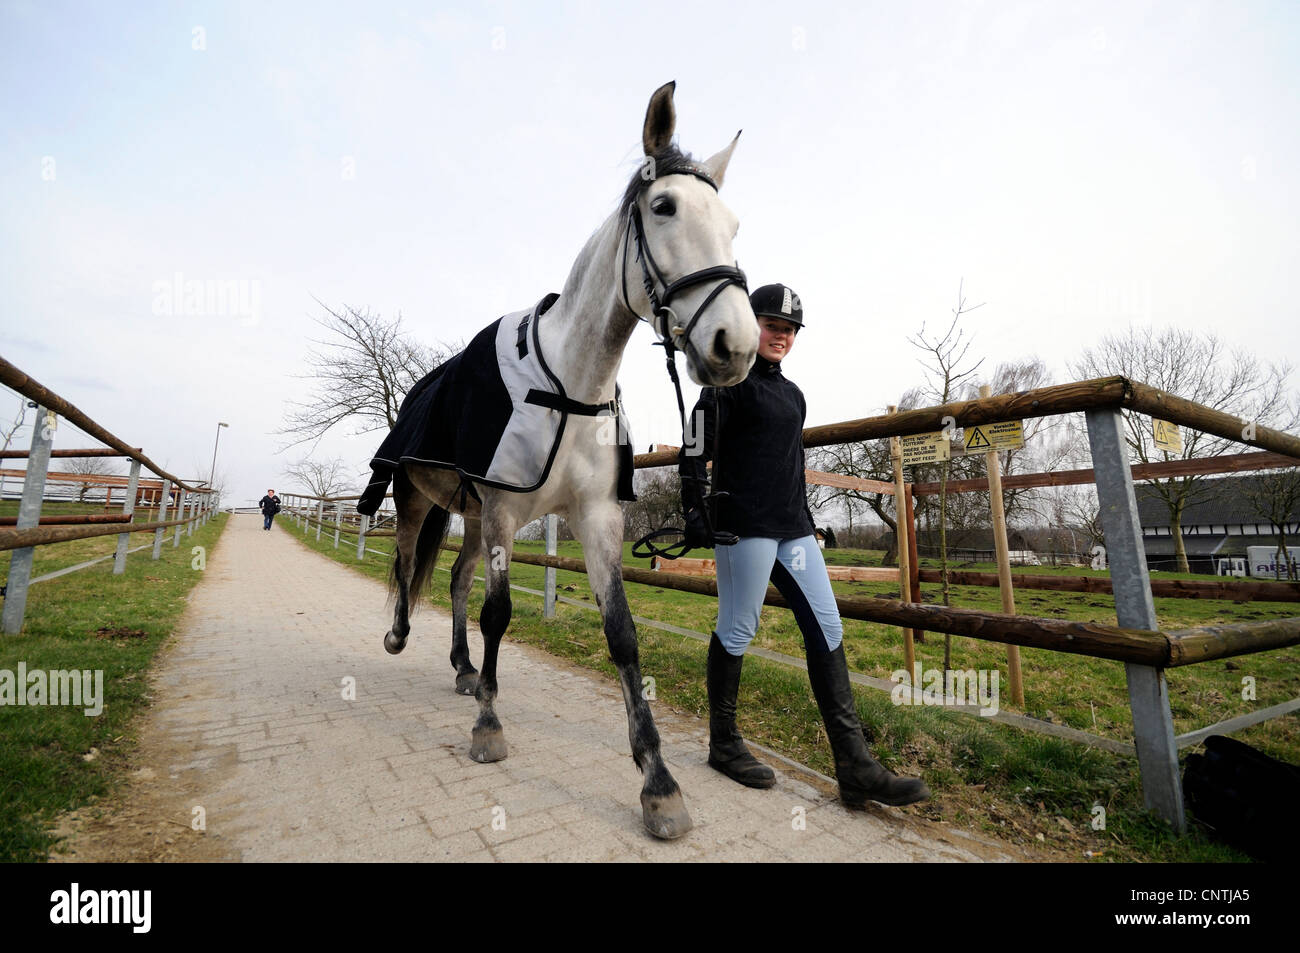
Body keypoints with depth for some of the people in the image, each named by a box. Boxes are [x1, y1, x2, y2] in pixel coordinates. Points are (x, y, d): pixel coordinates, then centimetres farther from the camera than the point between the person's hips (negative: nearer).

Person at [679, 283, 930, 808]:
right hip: (743, 526, -8)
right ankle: (724, 744, 19)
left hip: (793, 528, 8)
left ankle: (855, 768, 9)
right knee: (737, 632, -1)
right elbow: (695, 452, -9)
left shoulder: (793, 394, 22)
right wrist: (694, 513, -18)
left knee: (826, 629, 3)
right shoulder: (729, 383, -1)